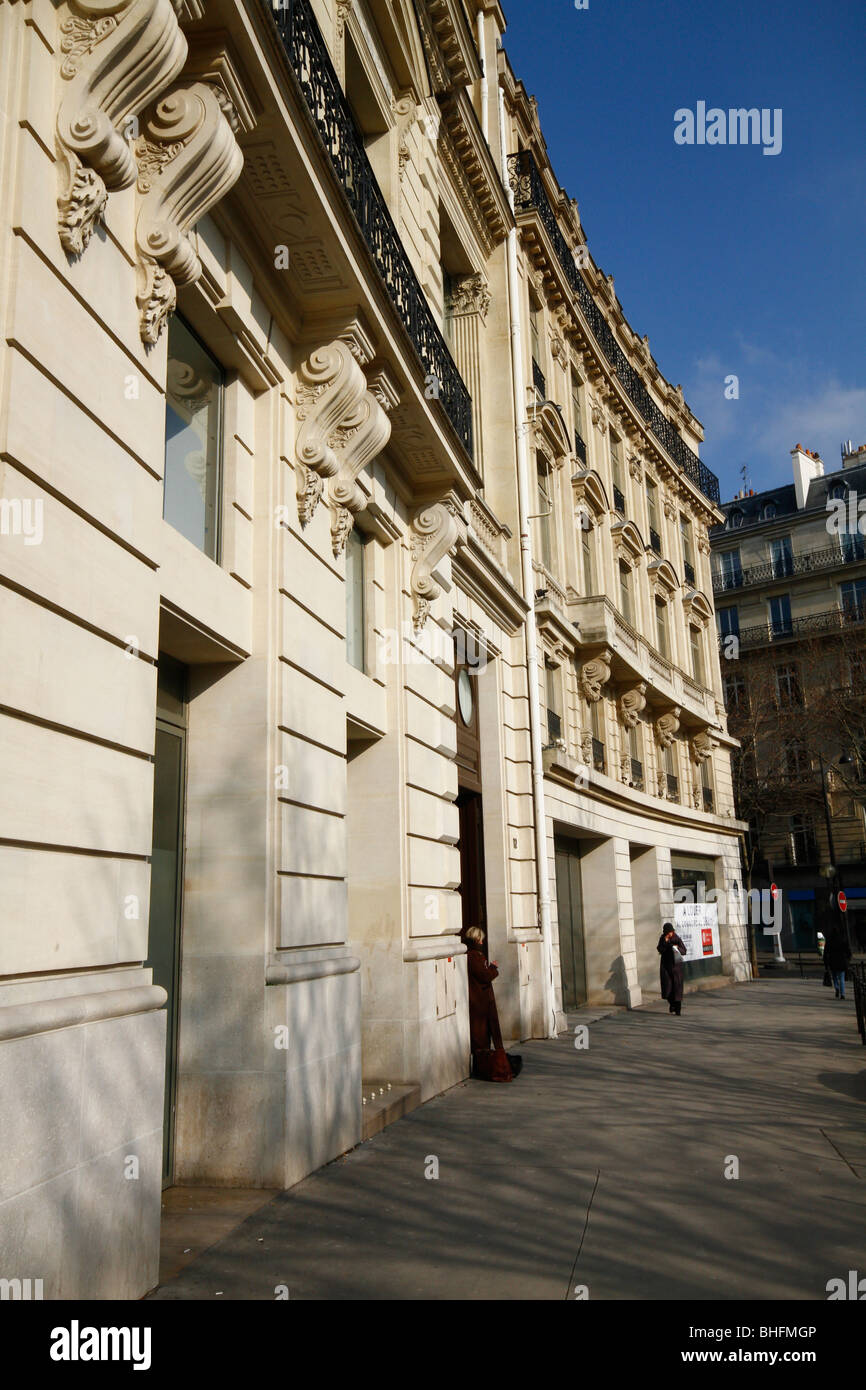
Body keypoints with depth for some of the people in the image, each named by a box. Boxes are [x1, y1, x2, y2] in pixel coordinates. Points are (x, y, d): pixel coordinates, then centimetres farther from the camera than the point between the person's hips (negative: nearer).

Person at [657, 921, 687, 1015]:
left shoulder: (677, 939, -6)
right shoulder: (662, 939, 1)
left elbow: (684, 951, -5)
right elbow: (660, 950, -10)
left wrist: (677, 948, -24)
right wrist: (665, 942, -21)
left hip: (676, 965, -2)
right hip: (665, 965, 2)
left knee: (677, 985, -6)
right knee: (667, 985, -3)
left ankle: (678, 1009, -2)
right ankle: (672, 1003, 22)